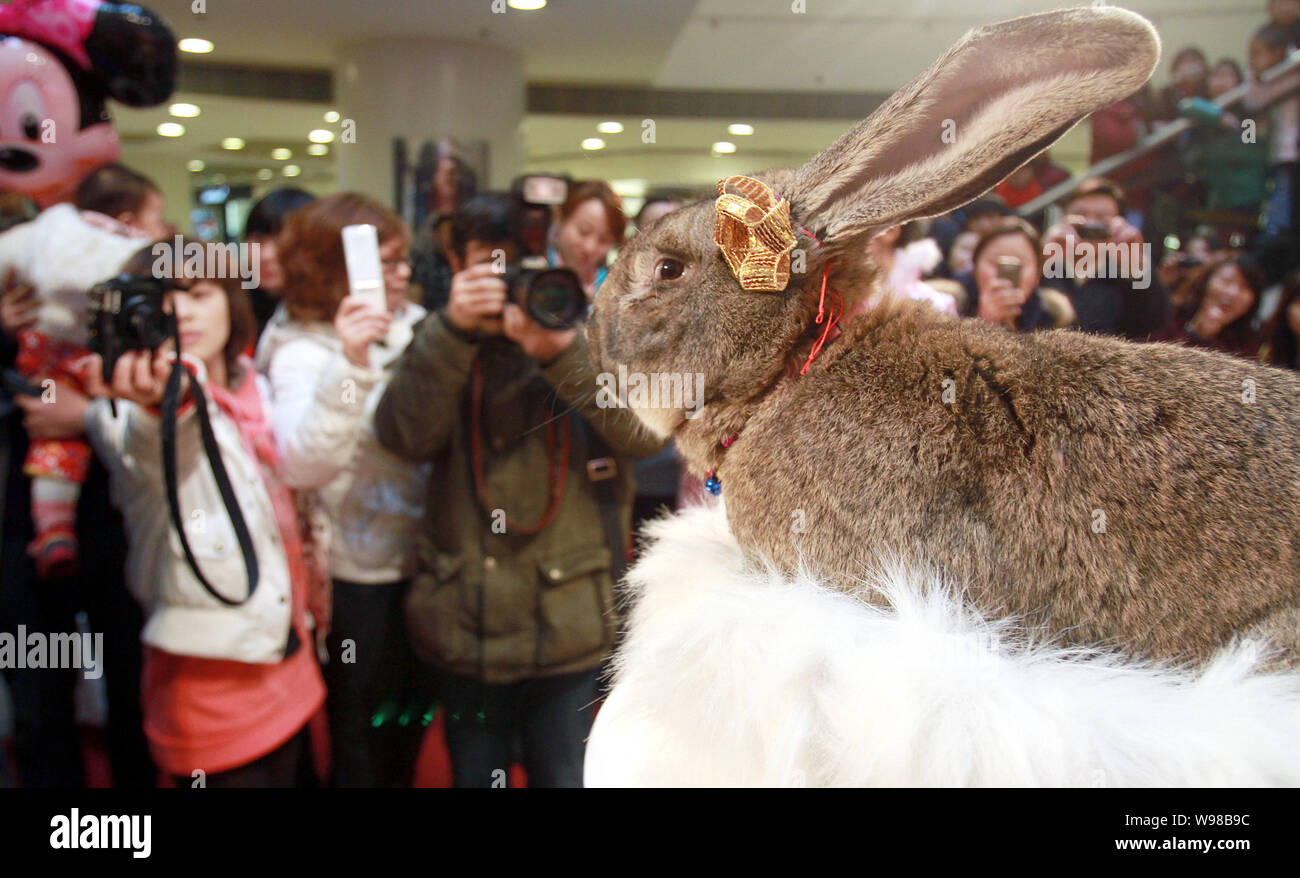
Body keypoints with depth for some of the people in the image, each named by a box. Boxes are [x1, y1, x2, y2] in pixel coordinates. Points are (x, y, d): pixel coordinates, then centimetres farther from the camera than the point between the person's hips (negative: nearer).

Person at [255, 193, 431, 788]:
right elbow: (300, 465, -30)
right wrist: (348, 367, -38)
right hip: (359, 577, -5)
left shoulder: (412, 326, 1)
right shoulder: (303, 352, -14)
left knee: (411, 723, 24)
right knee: (361, 743, 14)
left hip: (422, 560, 6)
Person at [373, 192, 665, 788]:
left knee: (563, 776, 13)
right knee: (473, 774, 20)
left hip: (568, 629, -2)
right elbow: (406, 438, -13)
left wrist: (564, 352, -30)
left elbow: (647, 433, -17)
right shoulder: (444, 345, 3)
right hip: (465, 625, 2)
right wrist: (453, 331, -24)